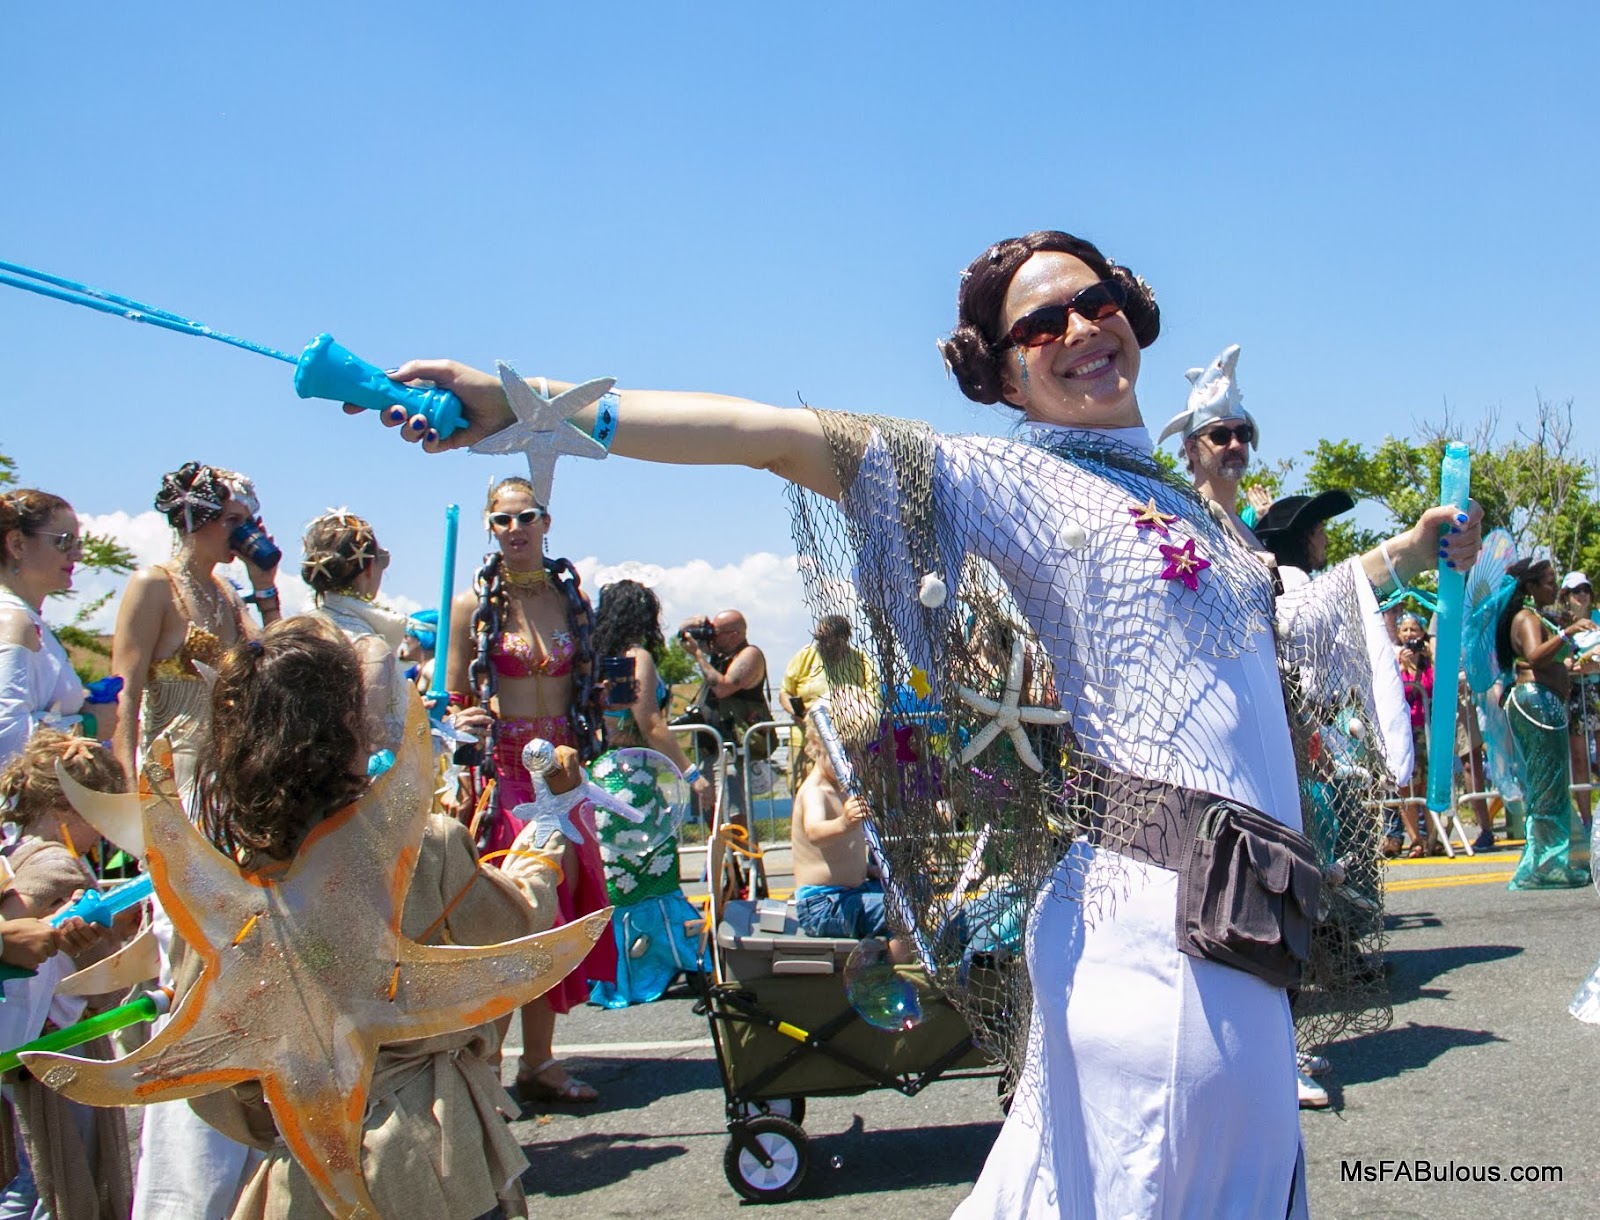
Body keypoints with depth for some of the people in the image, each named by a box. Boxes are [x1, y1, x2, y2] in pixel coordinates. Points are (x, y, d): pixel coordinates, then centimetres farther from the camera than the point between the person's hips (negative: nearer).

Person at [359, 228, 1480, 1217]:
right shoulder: (1012, 481, -7)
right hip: (1157, 905, -8)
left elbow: (1281, 626, 34)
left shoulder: (1173, 499, 17)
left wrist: (1409, 549, 41)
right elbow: (783, 436, -19)